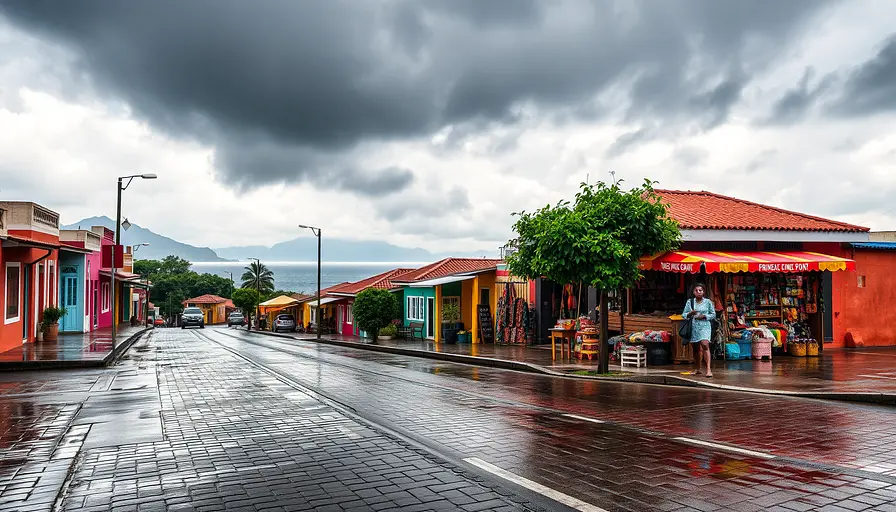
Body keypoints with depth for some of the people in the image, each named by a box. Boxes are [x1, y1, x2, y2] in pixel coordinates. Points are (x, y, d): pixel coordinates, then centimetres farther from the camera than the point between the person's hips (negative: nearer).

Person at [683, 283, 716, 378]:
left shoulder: (708, 302, 4)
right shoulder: (689, 302, 9)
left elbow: (713, 314, 7)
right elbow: (683, 315, 10)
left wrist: (704, 316, -9)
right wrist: (690, 314, -11)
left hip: (704, 326, -3)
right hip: (693, 327, 3)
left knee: (705, 345, -21)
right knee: (696, 348, 11)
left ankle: (708, 369, -23)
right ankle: (699, 368, 27)